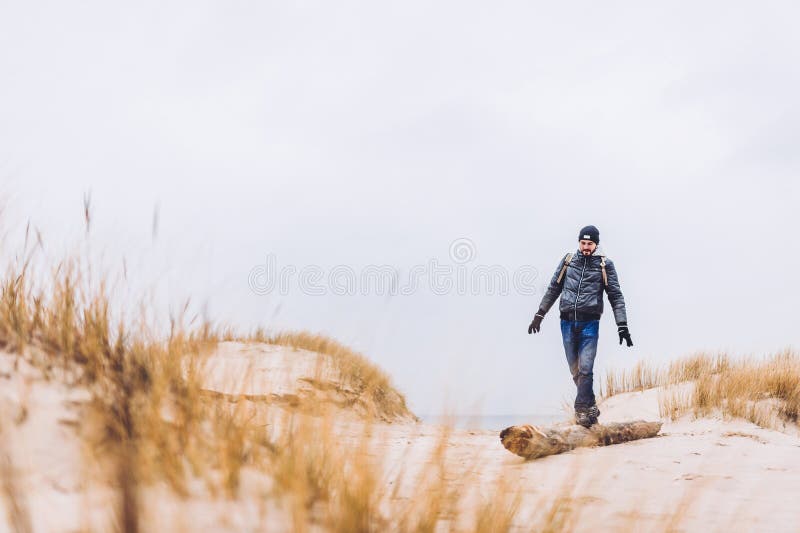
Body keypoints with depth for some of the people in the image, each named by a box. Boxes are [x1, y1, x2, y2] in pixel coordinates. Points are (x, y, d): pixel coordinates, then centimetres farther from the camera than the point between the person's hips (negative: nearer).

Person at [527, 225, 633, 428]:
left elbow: (616, 296, 0)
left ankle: (582, 409, -4)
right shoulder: (568, 261, 7)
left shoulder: (604, 265, 1)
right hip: (567, 323, 3)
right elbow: (553, 289, 15)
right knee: (575, 370, 7)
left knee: (585, 368, -12)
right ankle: (591, 407, 21)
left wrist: (622, 326, -7)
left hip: (589, 323, -3)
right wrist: (539, 315, 13)